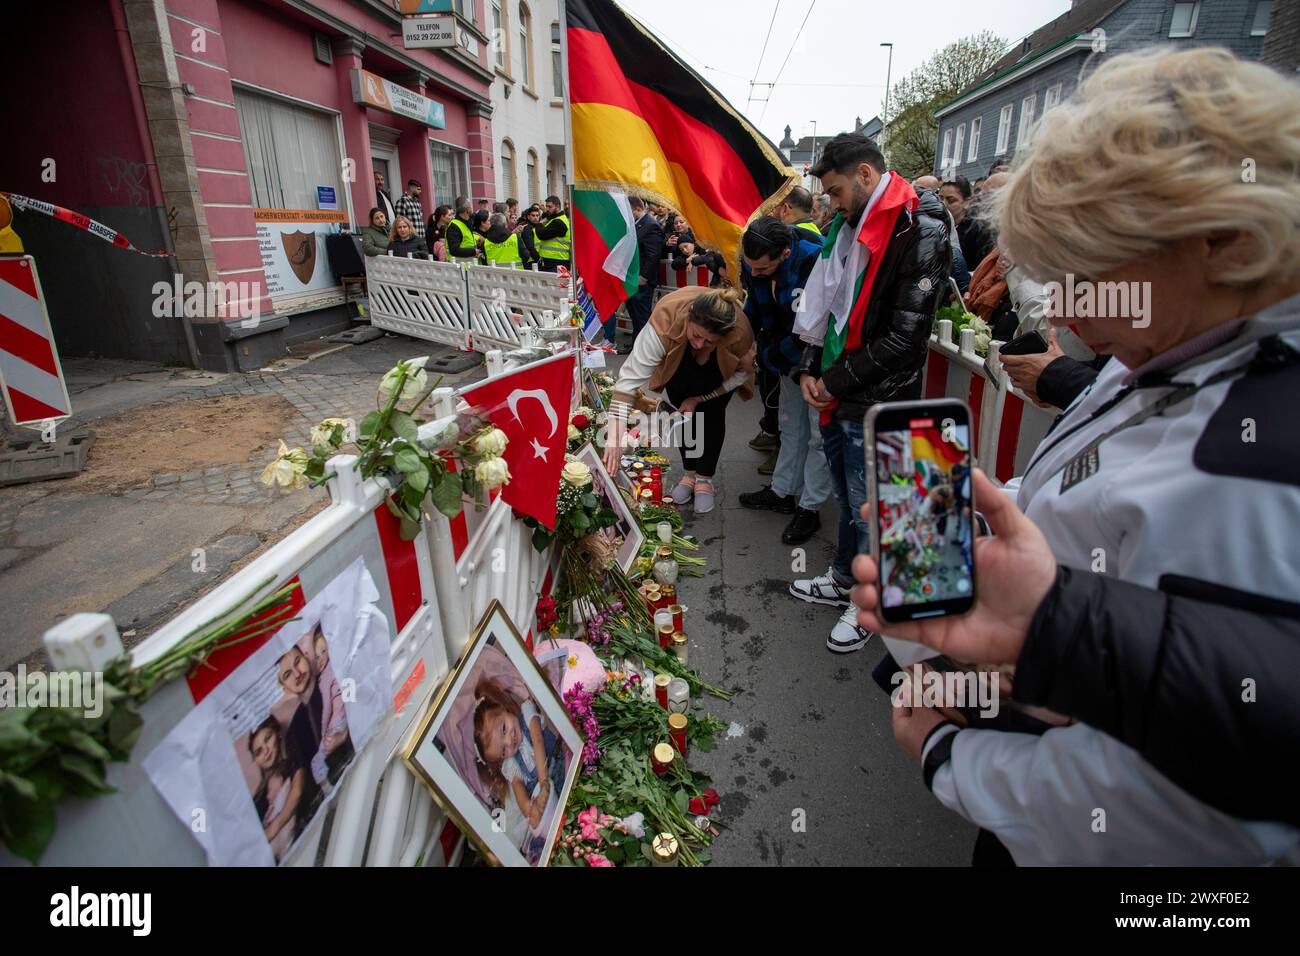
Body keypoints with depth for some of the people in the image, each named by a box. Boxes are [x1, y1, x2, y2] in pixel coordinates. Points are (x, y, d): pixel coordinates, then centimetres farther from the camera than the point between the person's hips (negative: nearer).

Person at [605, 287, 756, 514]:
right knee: (684, 413, -4)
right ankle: (689, 473, 18)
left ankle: (705, 479, 7)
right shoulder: (666, 318, -46)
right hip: (678, 360, 0)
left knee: (711, 415, -11)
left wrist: (700, 398, -18)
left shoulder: (740, 333, -41)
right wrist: (615, 440, -55)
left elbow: (743, 372, -18)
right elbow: (631, 377, -48)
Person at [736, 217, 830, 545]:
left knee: (819, 432, 0)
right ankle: (782, 492, 32)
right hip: (789, 351, 7)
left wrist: (770, 356, -19)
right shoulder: (753, 260, -12)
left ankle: (809, 508, 11)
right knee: (791, 425, 18)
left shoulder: (816, 261, -34)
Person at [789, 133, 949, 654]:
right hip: (836, 396, 8)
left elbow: (904, 337, -19)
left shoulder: (921, 232, -15)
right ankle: (844, 579, 40)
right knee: (846, 498, 21)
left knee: (868, 508, 5)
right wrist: (809, 369, 1)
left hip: (876, 404, -8)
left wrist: (837, 380, -14)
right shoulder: (848, 226, 11)